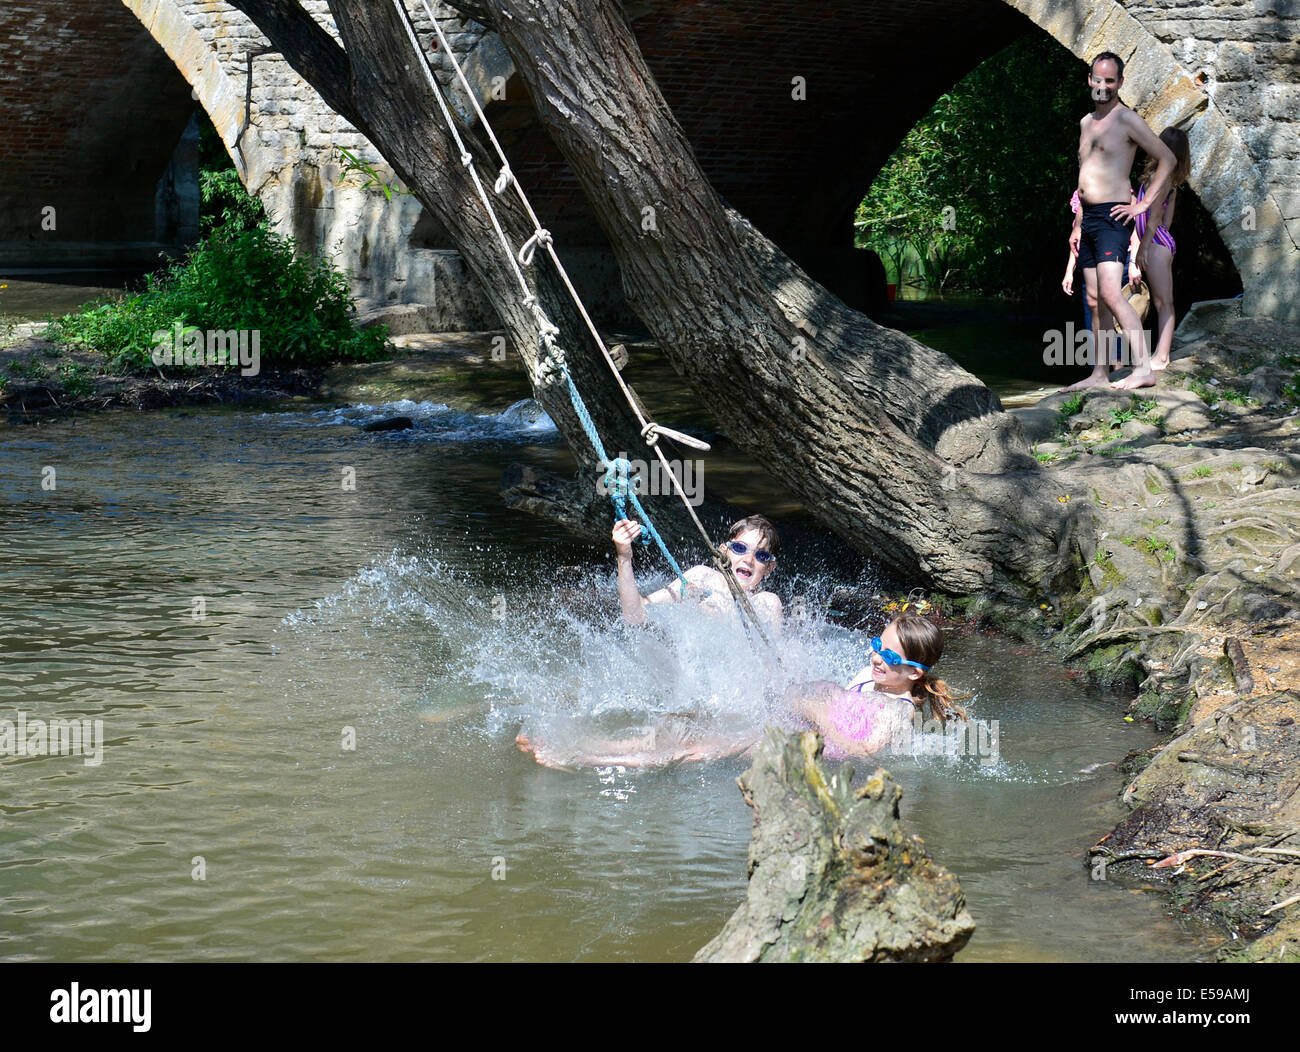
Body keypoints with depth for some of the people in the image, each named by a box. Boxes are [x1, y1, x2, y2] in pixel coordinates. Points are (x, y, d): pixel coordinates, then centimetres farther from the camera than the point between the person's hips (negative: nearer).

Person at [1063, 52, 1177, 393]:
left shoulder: (1126, 119, -7)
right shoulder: (1086, 123, 18)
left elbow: (1167, 159, -10)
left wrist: (1144, 204, -14)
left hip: (1111, 218, -8)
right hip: (1088, 220, 8)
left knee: (1111, 295, -20)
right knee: (1095, 300, 9)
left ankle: (1144, 368, -24)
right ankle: (1099, 374, 14)